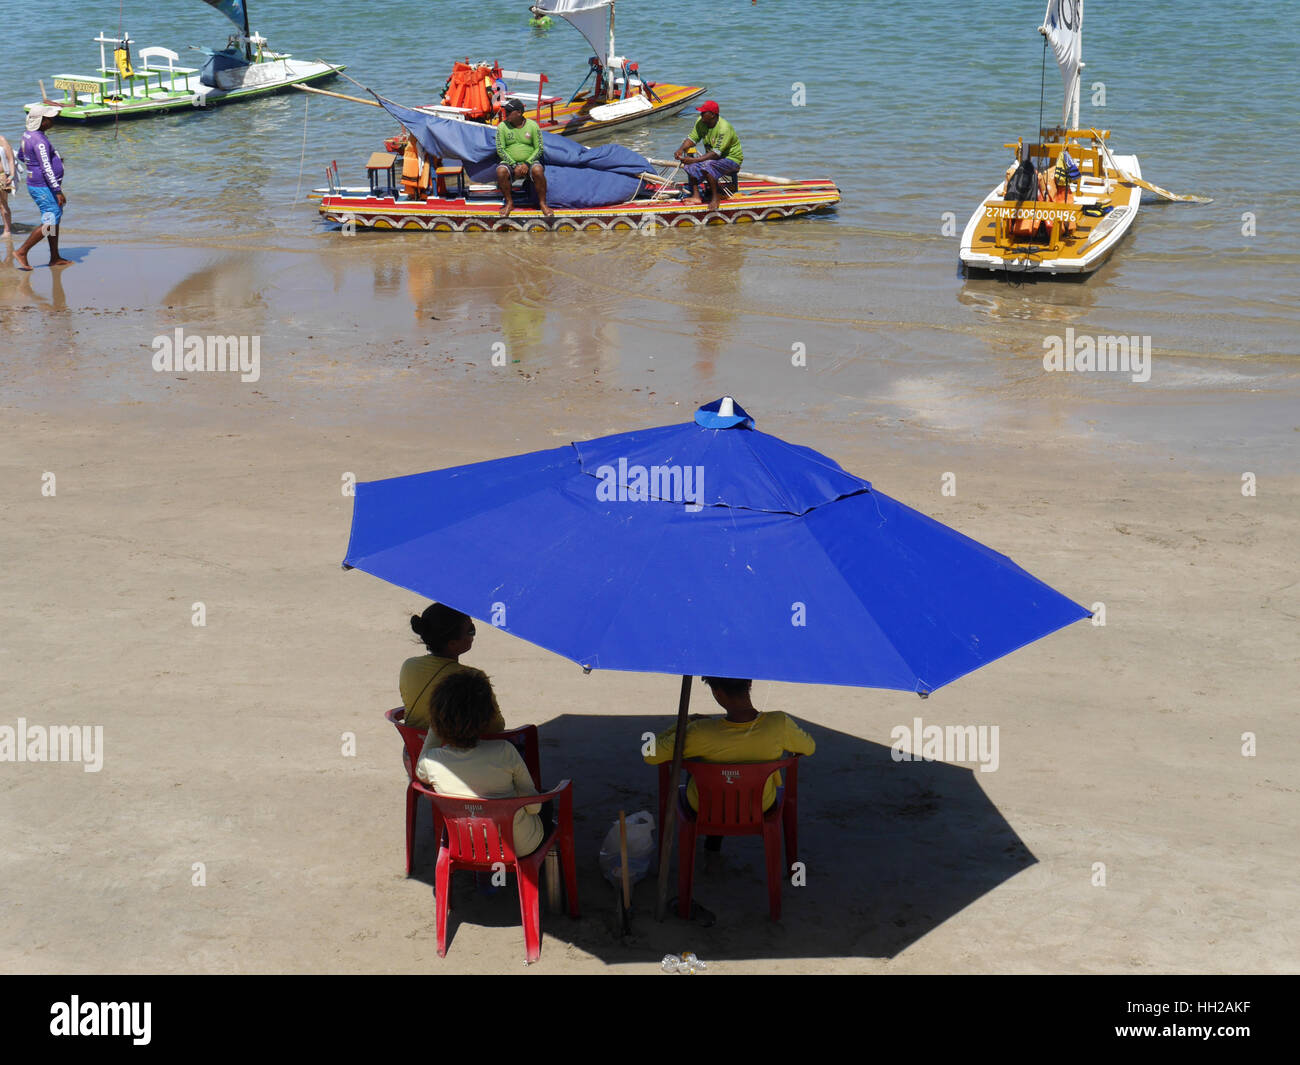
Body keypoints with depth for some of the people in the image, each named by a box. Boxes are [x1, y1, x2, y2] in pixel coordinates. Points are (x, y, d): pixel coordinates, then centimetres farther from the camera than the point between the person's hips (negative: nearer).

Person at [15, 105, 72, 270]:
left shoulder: (28, 135, 7)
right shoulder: (39, 141, -24)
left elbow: (21, 155, 24)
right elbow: (46, 169, -27)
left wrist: (53, 159, 25)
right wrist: (58, 191, -26)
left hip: (36, 183, 10)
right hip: (43, 187, -10)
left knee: (56, 218, 16)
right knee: (49, 223, -9)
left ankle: (55, 258, 22)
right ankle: (21, 253, -5)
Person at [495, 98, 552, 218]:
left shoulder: (532, 125, -2)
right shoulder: (502, 126, -1)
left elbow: (539, 149, -2)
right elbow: (500, 149, -4)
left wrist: (527, 164, -16)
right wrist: (514, 166, -14)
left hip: (530, 161, -1)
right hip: (509, 162, 1)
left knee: (538, 171, -33)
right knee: (501, 172, -32)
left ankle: (542, 203, -17)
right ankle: (509, 203, -14)